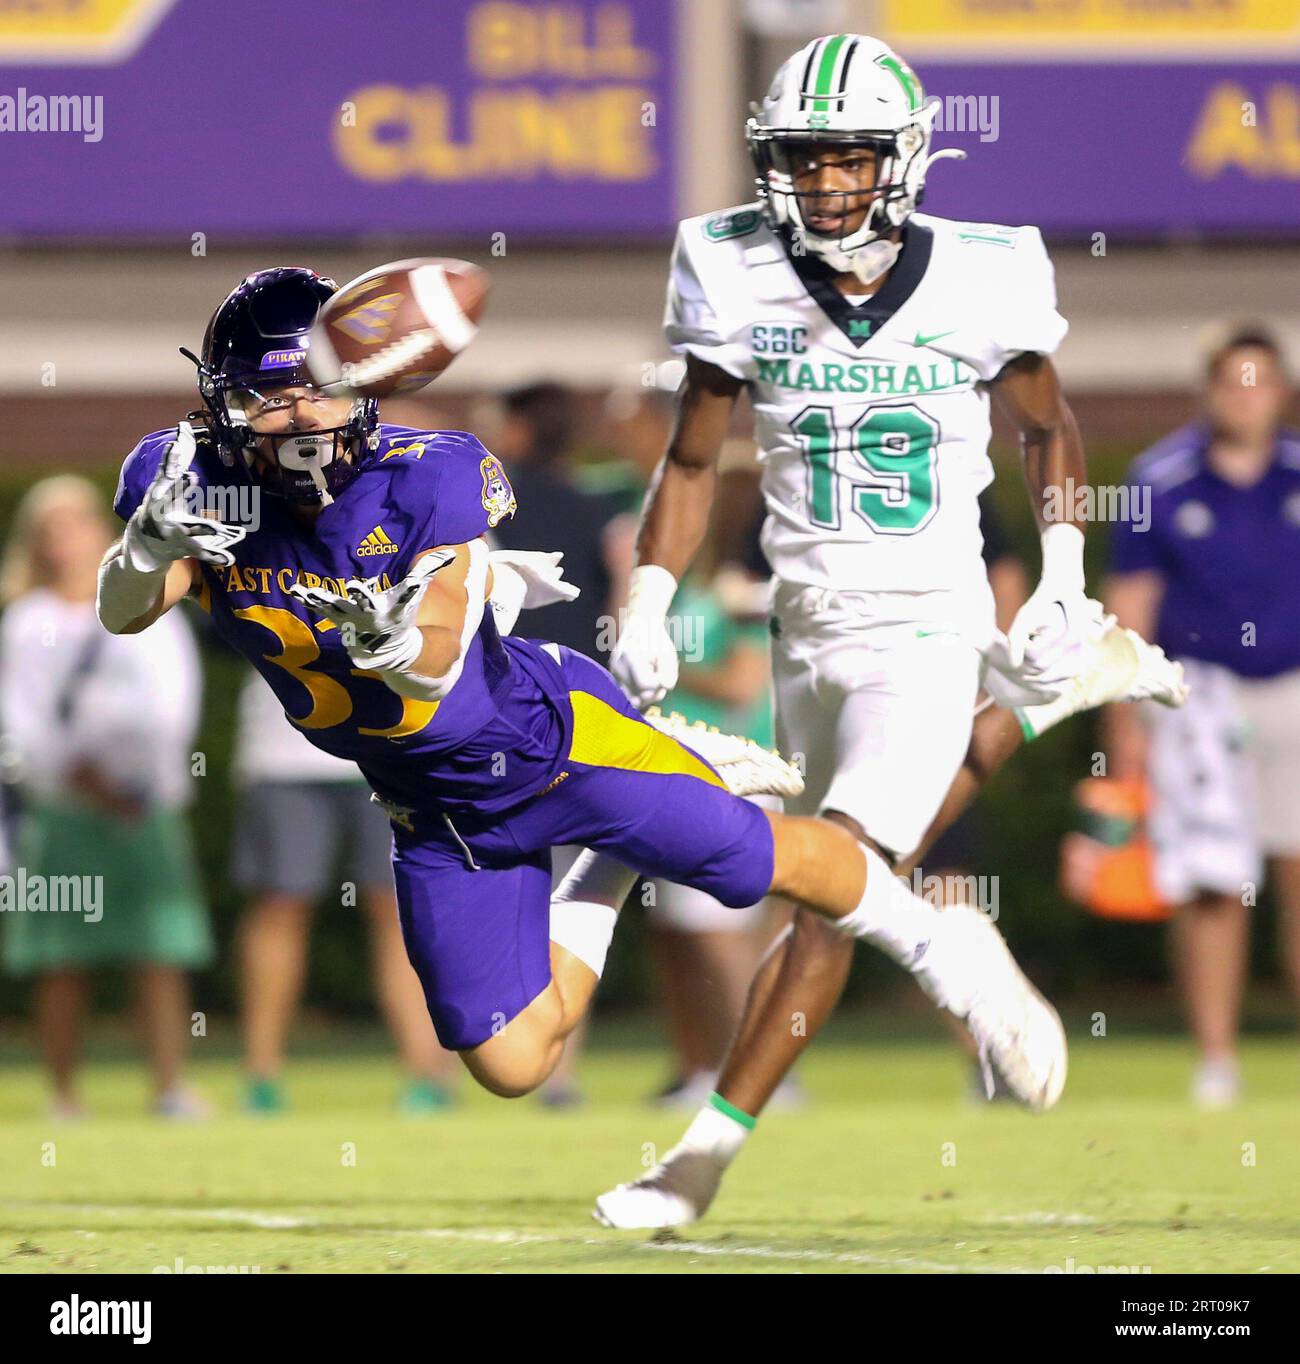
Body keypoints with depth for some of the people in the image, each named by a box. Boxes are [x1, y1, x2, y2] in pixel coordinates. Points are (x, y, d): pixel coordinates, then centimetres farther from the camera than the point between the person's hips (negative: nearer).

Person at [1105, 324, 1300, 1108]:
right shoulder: (1162, 480, -1)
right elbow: (1131, 602, 4)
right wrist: (1125, 720, 2)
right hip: (1200, 689, -2)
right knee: (1211, 884, -9)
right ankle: (1215, 1059, -2)